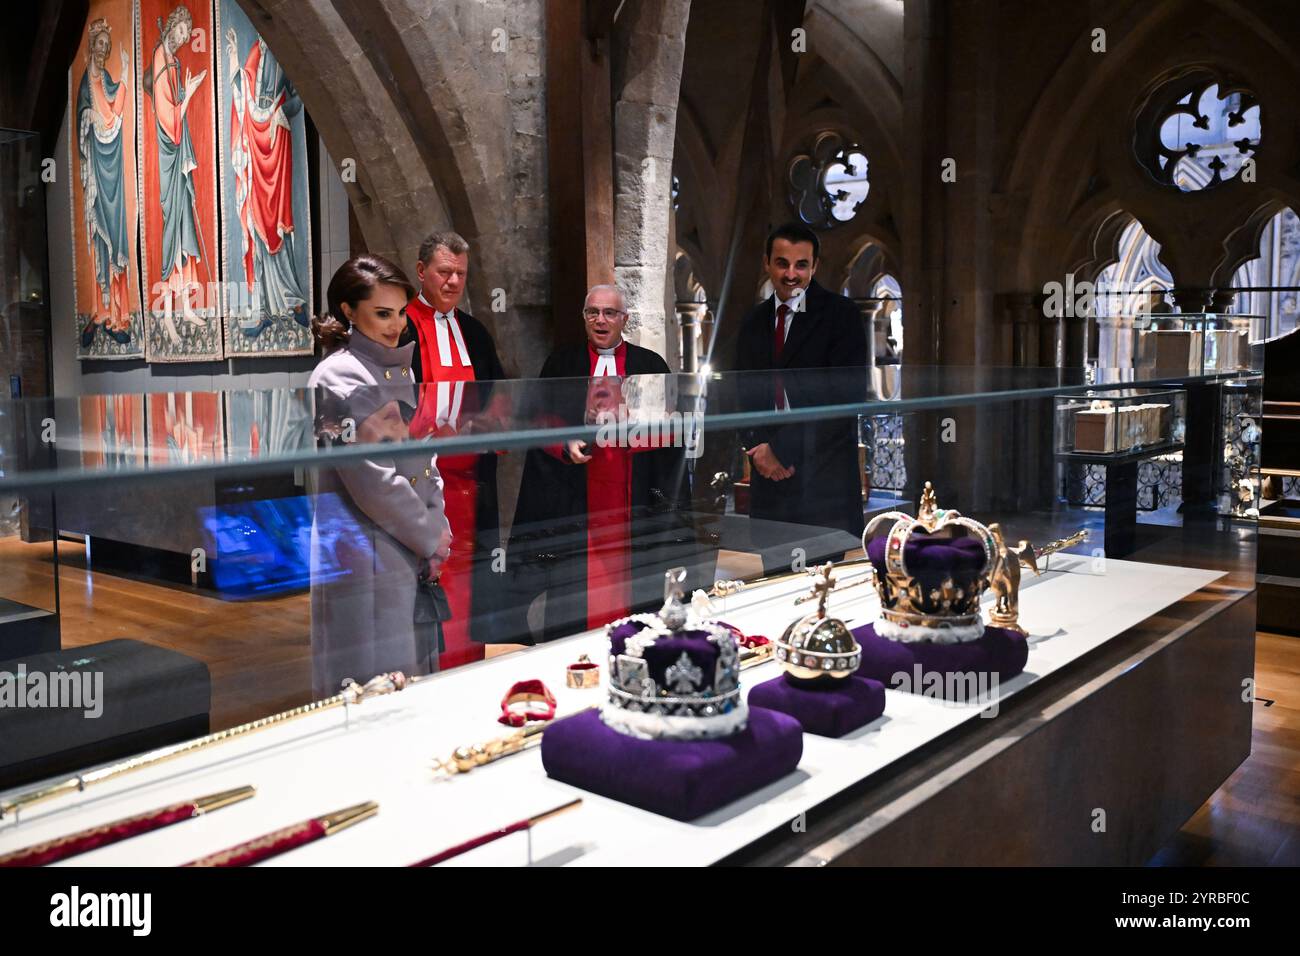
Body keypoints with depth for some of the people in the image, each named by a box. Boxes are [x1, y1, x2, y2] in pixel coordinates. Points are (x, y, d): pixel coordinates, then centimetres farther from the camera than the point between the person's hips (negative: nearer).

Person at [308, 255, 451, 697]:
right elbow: (372, 481, -18)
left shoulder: (398, 370, 13)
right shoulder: (338, 379, -14)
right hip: (364, 559, -9)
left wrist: (437, 532, 4)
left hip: (411, 556, 9)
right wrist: (433, 539, -9)